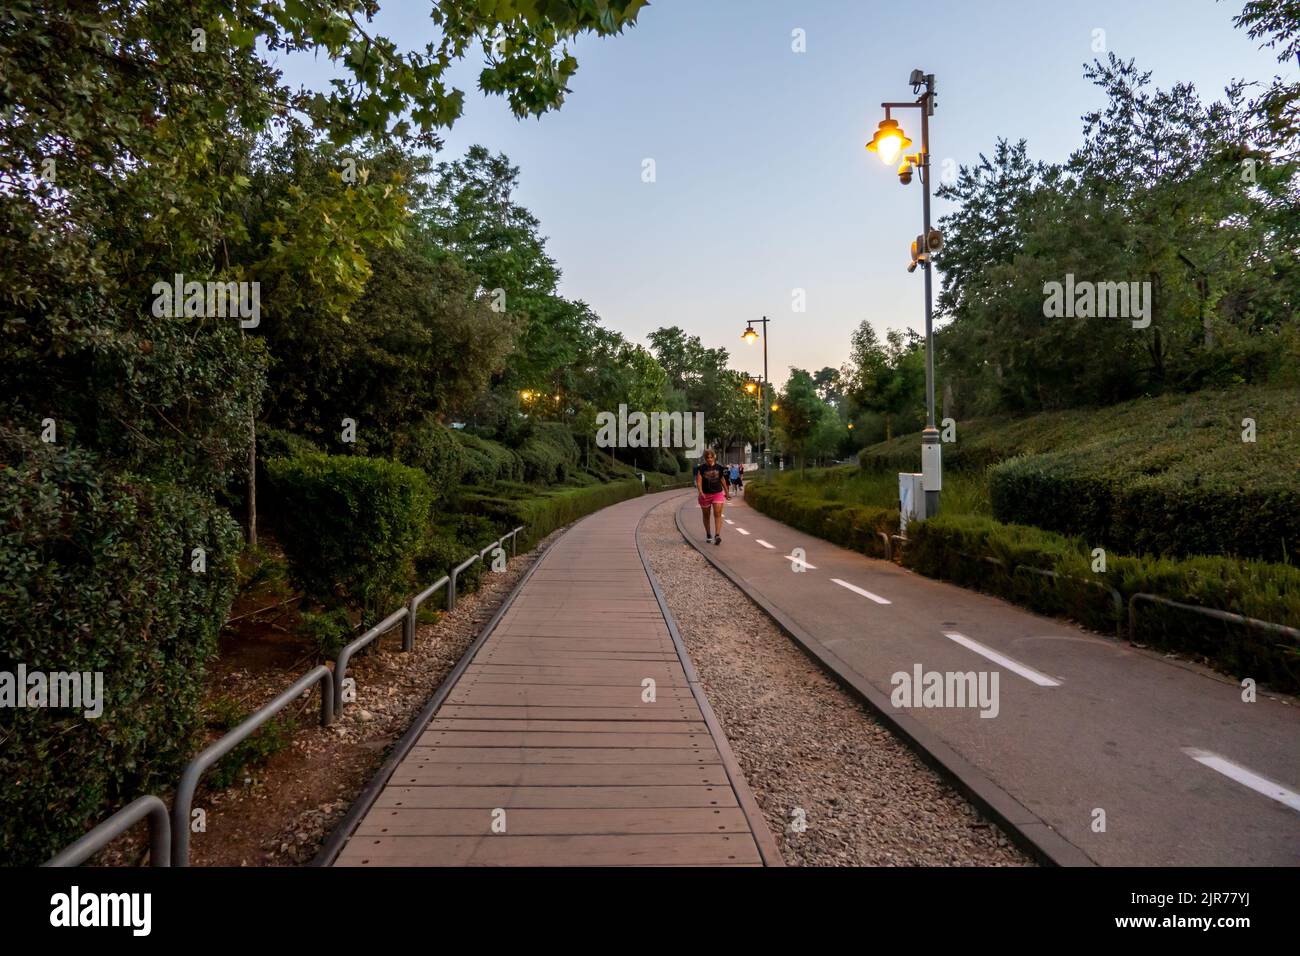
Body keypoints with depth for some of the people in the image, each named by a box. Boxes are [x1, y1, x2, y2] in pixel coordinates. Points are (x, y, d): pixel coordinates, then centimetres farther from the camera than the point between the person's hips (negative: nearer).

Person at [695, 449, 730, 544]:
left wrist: (726, 492, 23)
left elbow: (722, 480, 15)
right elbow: (698, 481, -13)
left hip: (718, 494, 0)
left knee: (717, 514, -14)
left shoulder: (719, 468, 2)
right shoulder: (701, 469, -5)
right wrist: (700, 492, -29)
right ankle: (708, 534, 29)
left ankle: (717, 535, -20)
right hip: (705, 495, 0)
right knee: (706, 516, 12)